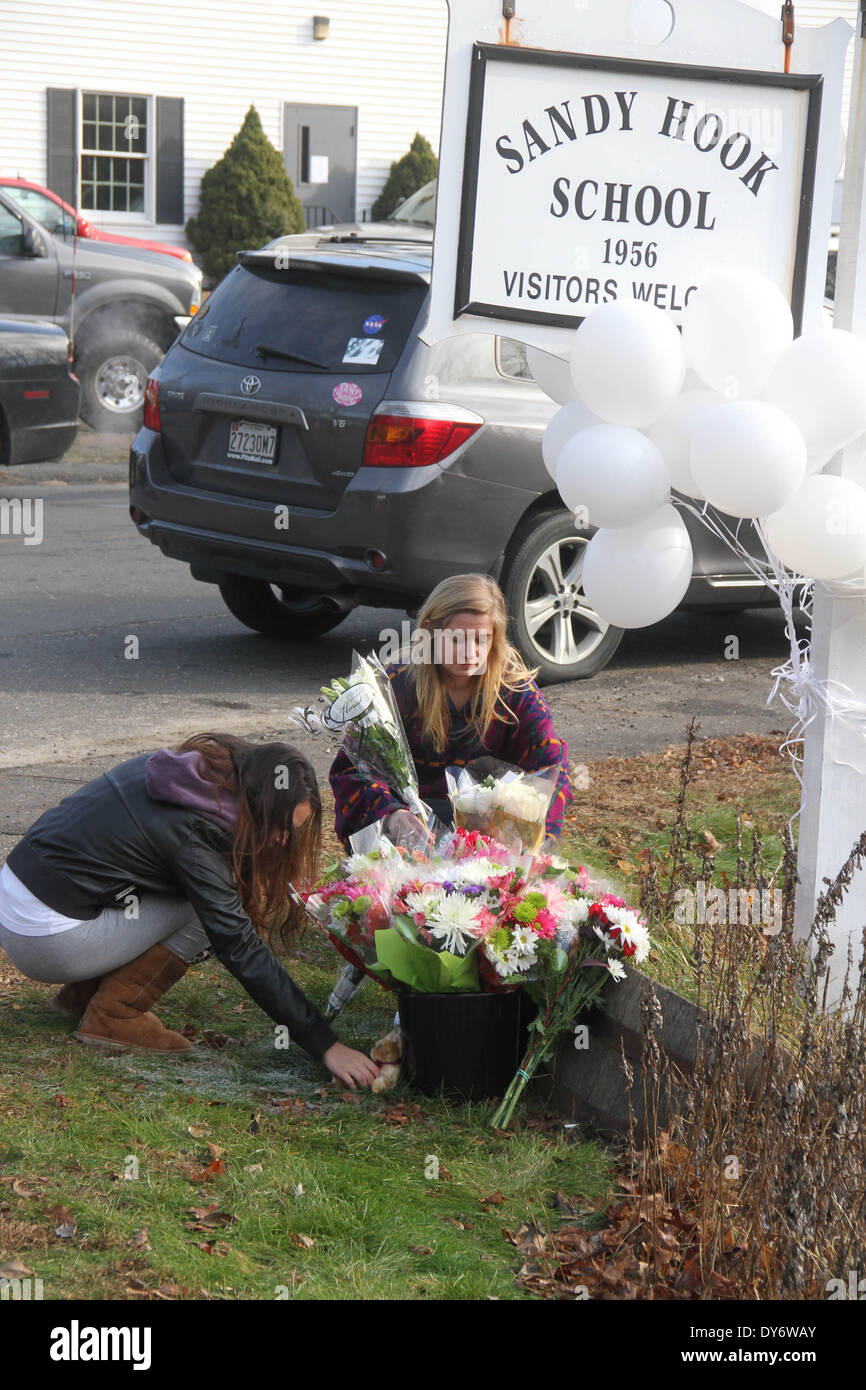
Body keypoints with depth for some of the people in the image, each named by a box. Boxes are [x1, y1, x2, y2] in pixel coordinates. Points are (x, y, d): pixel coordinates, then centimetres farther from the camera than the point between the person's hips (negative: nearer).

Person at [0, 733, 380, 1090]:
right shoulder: (192, 834, -22)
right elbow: (242, 952, -22)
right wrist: (325, 1046, -20)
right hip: (43, 940, -9)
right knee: (204, 912, -12)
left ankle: (83, 993, 13)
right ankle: (113, 1017, -4)